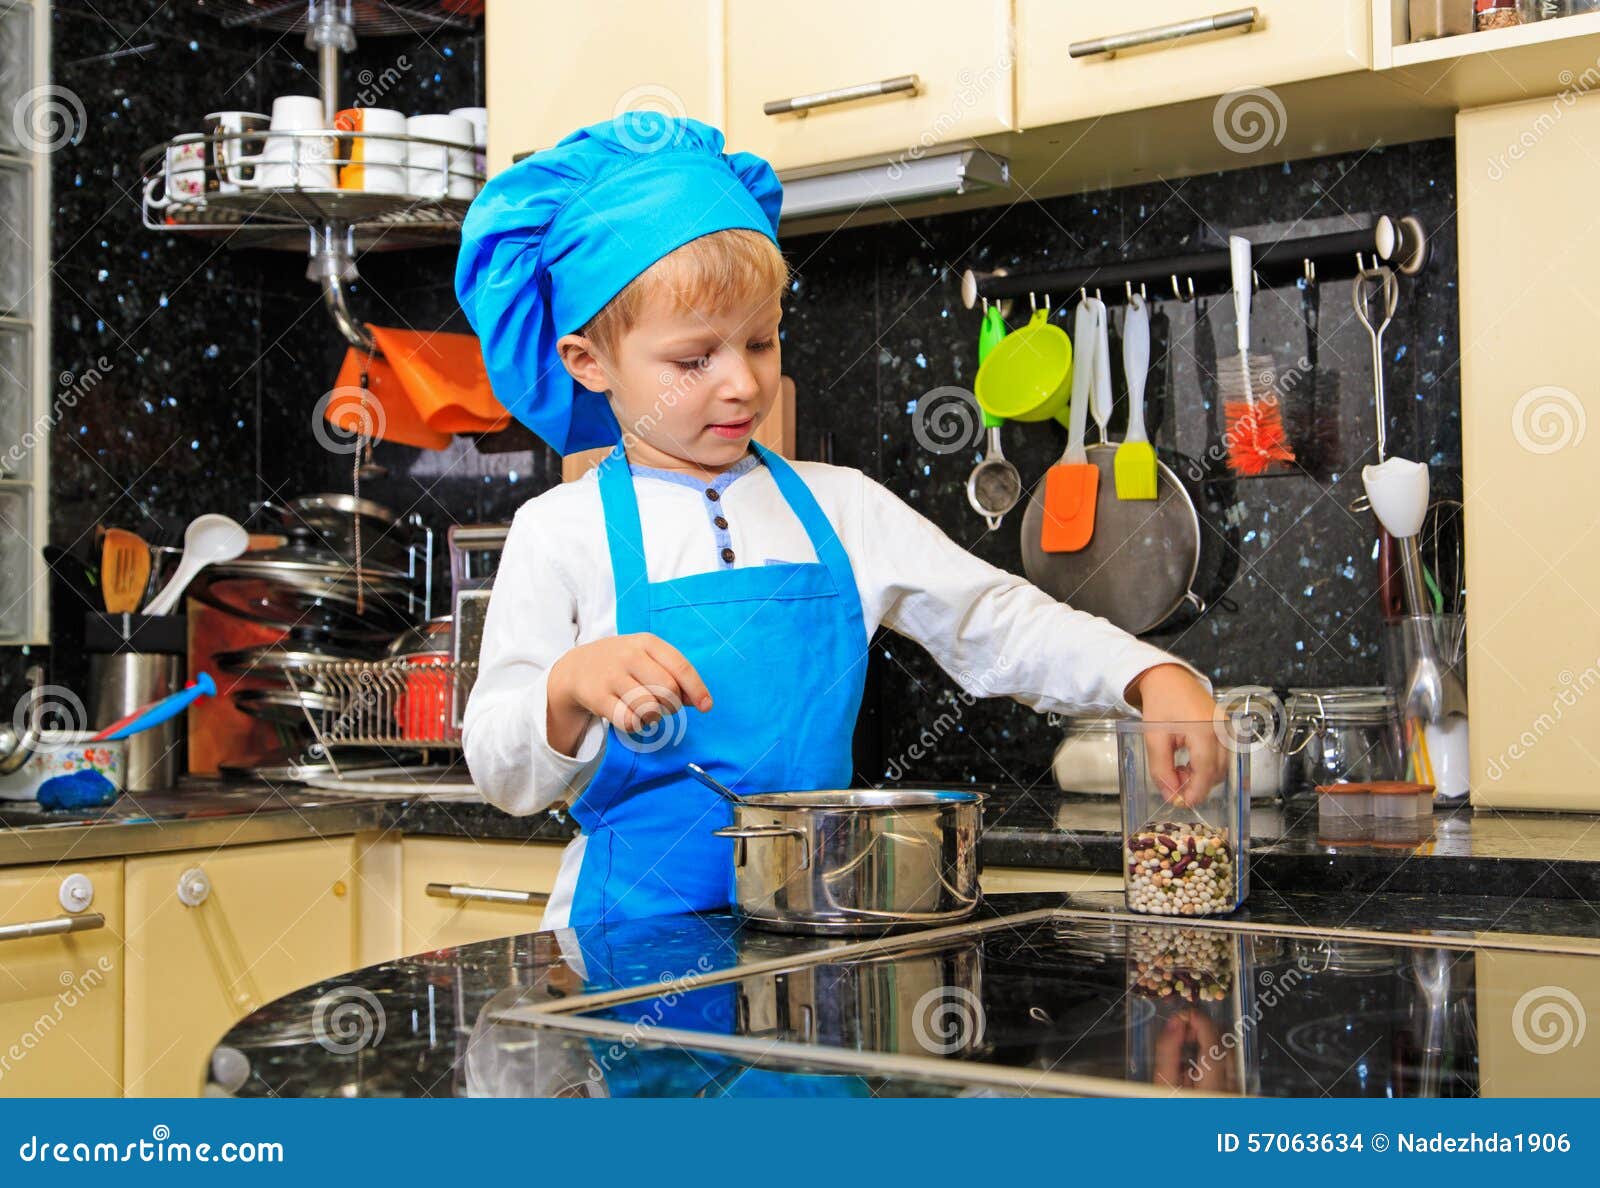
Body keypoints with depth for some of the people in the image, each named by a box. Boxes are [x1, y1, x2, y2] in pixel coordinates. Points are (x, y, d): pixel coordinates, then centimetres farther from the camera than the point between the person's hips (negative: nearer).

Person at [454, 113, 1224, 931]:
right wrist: (573, 687, -22)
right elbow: (501, 772, -1)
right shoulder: (561, 533, -2)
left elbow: (997, 624, 11)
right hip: (635, 931, -3)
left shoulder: (838, 510, 9)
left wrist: (1152, 677, -5)